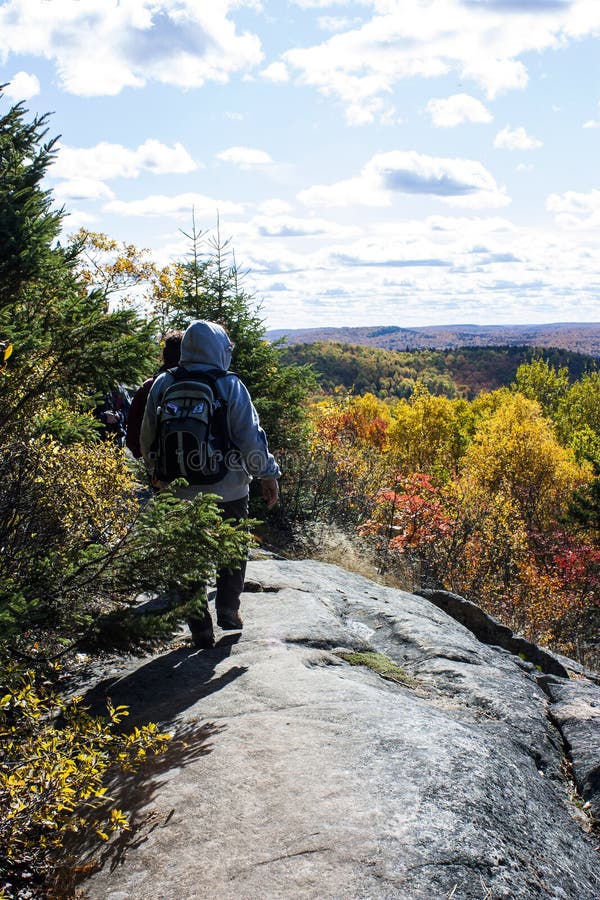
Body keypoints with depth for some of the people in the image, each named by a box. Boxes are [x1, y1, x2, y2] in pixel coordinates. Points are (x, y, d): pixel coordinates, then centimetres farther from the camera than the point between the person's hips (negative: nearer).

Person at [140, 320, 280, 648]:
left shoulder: (162, 385, -1)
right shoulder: (230, 386, -11)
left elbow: (147, 439, 6)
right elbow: (251, 437, -10)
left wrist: (157, 471, 22)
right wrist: (268, 475, 1)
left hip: (179, 493, 2)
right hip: (228, 490, -2)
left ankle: (200, 628, 15)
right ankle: (228, 611, 20)